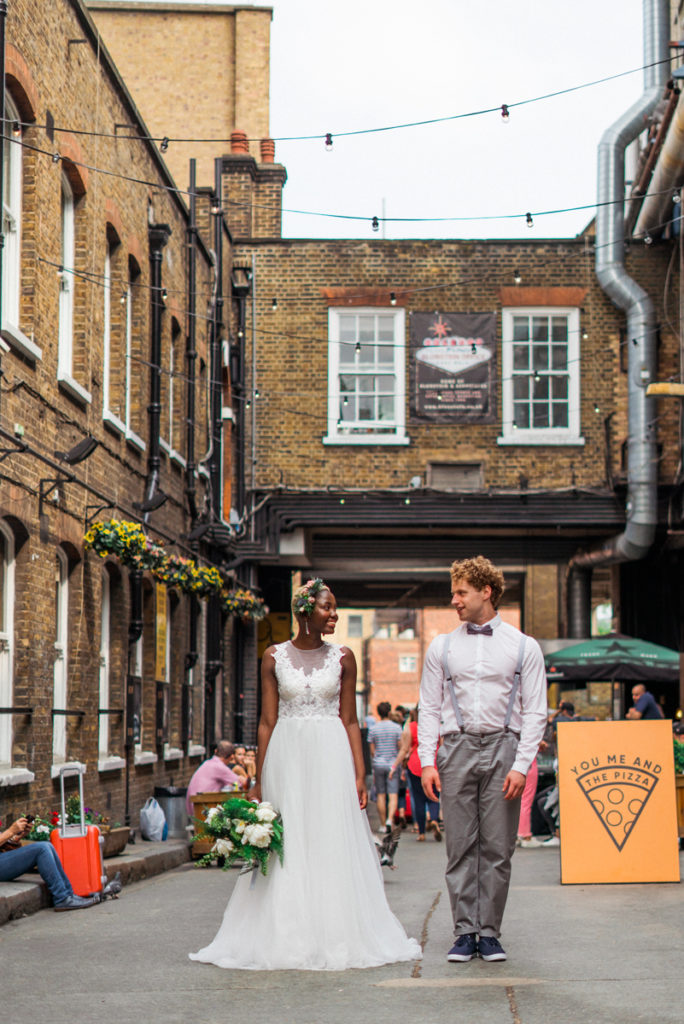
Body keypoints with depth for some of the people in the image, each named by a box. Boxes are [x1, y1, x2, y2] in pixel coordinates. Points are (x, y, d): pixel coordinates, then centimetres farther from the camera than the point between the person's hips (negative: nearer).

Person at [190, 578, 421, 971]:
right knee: (287, 847, 2)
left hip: (331, 760, 0)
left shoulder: (343, 658, 5)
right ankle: (287, 941, 9)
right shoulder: (274, 657, 3)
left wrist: (360, 774, -1)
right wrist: (259, 780, 1)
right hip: (286, 757, 0)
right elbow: (267, 721, 4)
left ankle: (336, 937, 8)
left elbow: (350, 720, 6)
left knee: (333, 846, 0)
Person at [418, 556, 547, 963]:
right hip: (457, 748, 1)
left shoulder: (524, 647, 6)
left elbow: (535, 712, 3)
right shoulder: (442, 647, 12)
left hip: (503, 748, -1)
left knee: (498, 847, -1)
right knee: (461, 846, 0)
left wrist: (521, 765, -6)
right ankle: (465, 932, 6)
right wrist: (427, 761, 0)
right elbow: (429, 708, 11)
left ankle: (490, 933, 6)